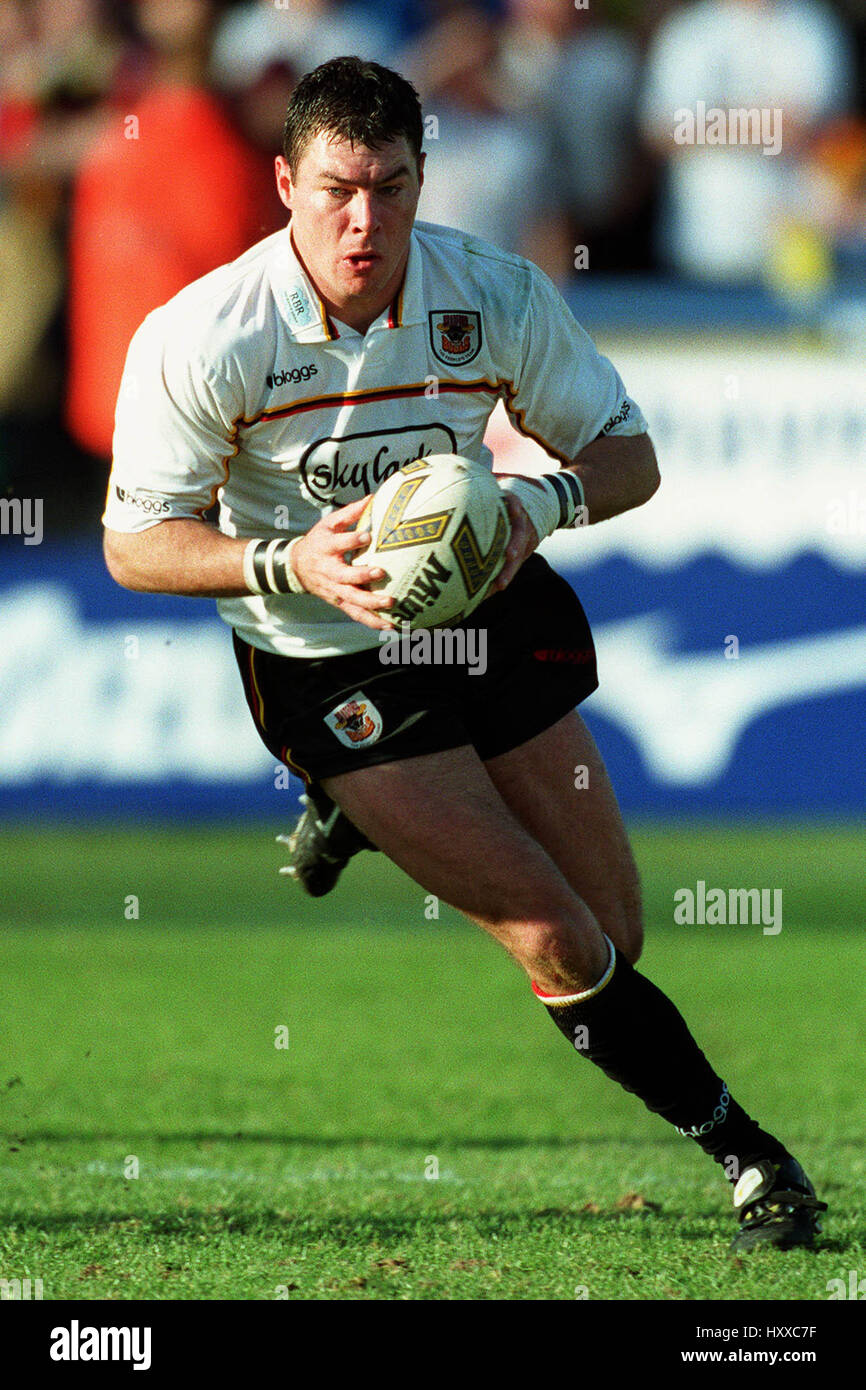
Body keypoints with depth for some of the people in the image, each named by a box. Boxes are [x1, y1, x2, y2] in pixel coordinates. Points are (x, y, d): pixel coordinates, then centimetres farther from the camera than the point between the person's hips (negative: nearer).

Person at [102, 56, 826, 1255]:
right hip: (327, 667, -4)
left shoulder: (499, 294, -13)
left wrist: (542, 502, -26)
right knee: (560, 945, -13)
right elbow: (134, 542, -14)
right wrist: (290, 563, -30)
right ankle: (742, 1152, 5)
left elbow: (628, 456, -3)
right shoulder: (199, 338, -22)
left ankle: (355, 817, 35)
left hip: (487, 612, 4)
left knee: (615, 929, 8)